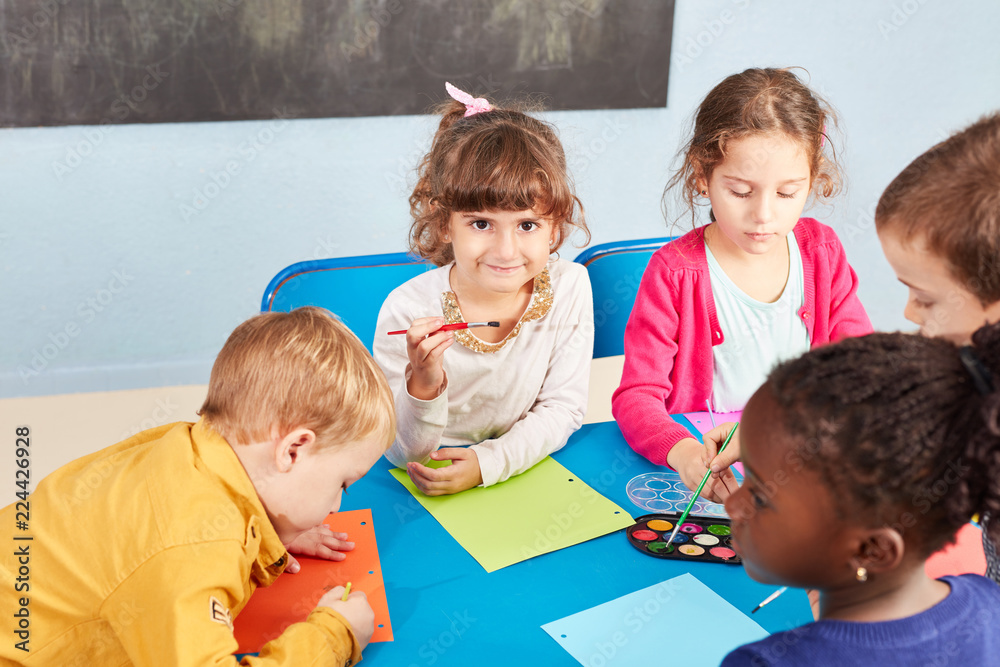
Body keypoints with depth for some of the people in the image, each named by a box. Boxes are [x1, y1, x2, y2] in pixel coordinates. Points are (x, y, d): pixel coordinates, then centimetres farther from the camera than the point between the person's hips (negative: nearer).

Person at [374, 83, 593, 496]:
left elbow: (562, 408, -4)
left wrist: (487, 462, -20)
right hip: (426, 493, -2)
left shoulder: (569, 288, -10)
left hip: (528, 473, 3)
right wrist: (423, 385, -31)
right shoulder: (406, 312, -17)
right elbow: (404, 455, -12)